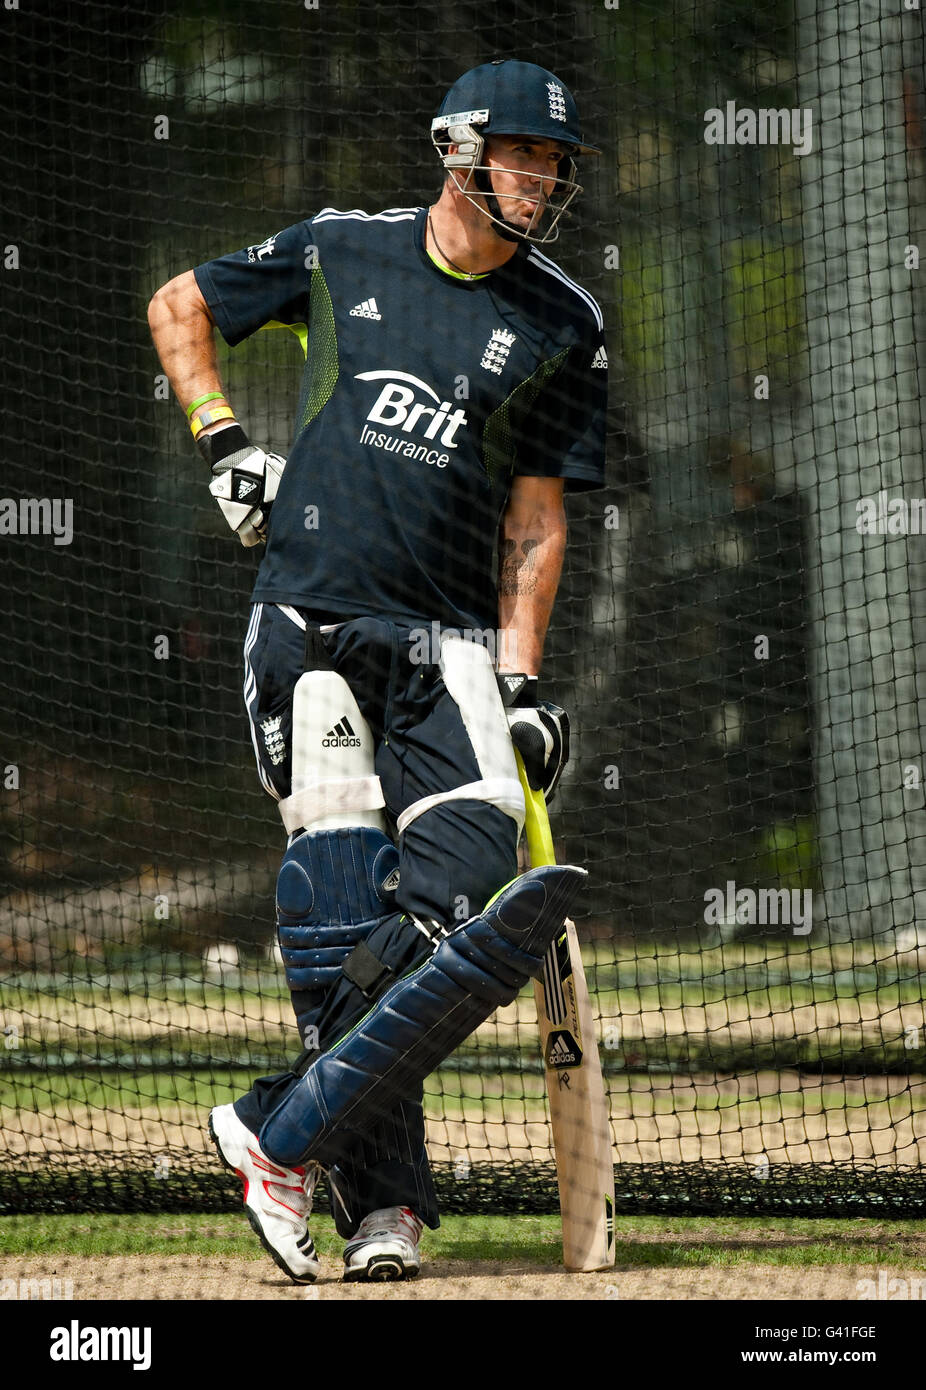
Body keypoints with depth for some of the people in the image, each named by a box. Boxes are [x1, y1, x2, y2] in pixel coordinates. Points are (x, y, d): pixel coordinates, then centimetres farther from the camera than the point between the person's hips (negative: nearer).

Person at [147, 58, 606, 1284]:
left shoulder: (563, 325, 8)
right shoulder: (342, 251, 6)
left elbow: (535, 517, 9)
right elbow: (180, 307, 21)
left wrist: (519, 680, -1)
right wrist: (222, 442, 8)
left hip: (449, 639, 1)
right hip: (309, 616, -1)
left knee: (475, 839, -20)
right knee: (339, 858, -14)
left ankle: (287, 1133, -20)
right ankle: (380, 1196, -14)